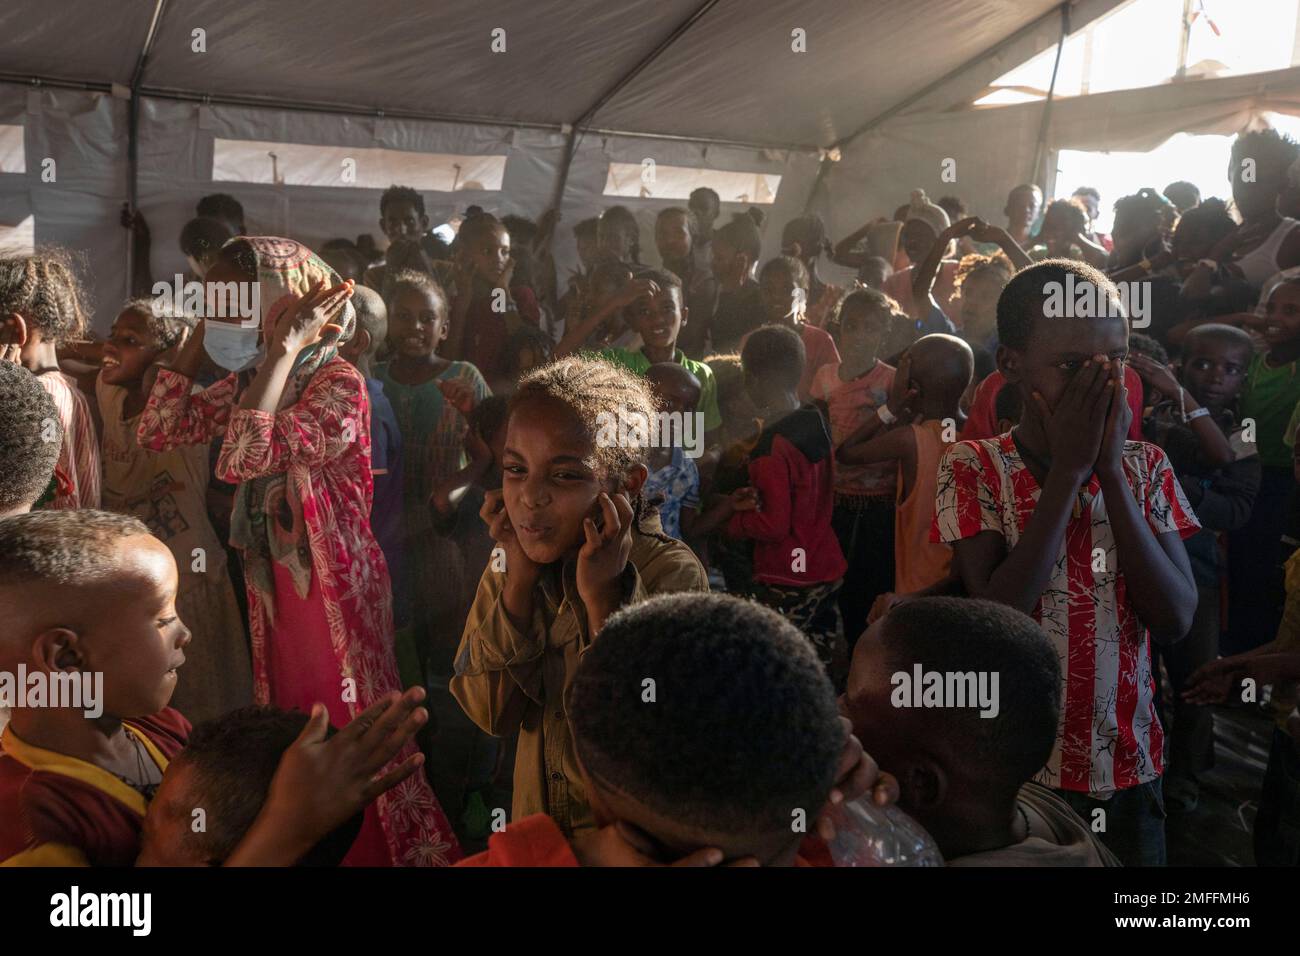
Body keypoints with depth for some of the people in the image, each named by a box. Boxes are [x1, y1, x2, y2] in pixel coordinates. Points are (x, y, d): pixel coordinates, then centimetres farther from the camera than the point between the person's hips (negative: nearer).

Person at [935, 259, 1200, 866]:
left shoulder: (1145, 466, -1)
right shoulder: (973, 469, -10)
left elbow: (1174, 620, -12)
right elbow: (997, 616, -23)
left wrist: (1110, 469, -17)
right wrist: (1069, 468, -21)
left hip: (1130, 770, 3)